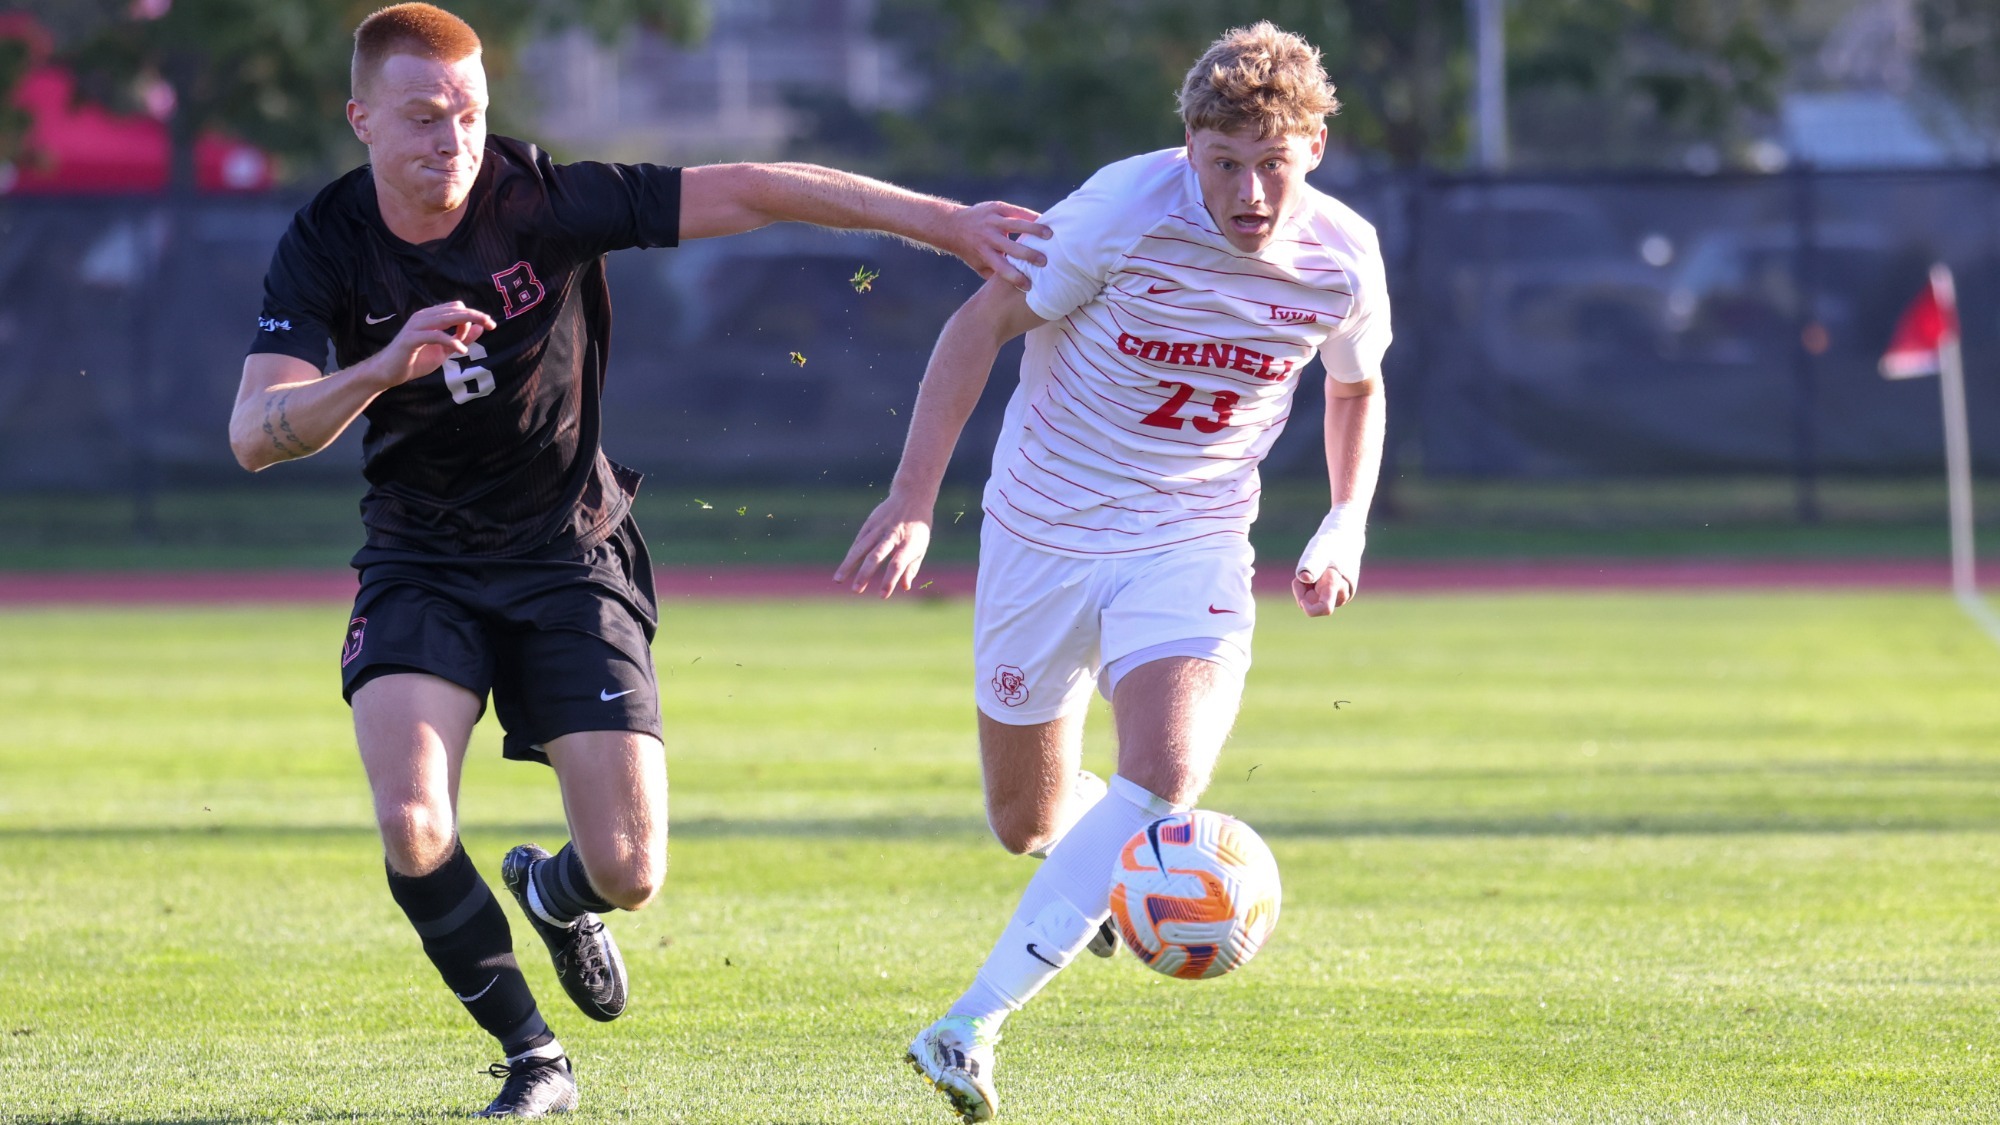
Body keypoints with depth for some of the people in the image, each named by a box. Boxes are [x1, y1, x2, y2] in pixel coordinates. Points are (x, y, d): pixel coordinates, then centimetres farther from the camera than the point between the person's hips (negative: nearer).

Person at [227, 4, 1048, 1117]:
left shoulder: (547, 199, -15)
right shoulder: (327, 249, -12)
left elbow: (753, 192, -15)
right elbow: (256, 433, -24)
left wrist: (944, 222, -19)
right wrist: (382, 368, -43)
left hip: (571, 558, 0)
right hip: (421, 565, 0)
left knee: (630, 870, -8)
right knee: (414, 827, -24)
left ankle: (552, 894, 33)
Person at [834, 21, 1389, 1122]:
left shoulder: (1342, 258, -9)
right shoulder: (1128, 208, -20)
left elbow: (1356, 387, 14)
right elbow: (984, 321, -10)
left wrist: (1345, 524, 1)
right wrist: (911, 500, -15)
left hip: (1190, 547, 1)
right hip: (1043, 534, -1)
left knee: (1164, 775, -26)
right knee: (1026, 822, 9)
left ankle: (969, 1027, -24)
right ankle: (1103, 855, 49)